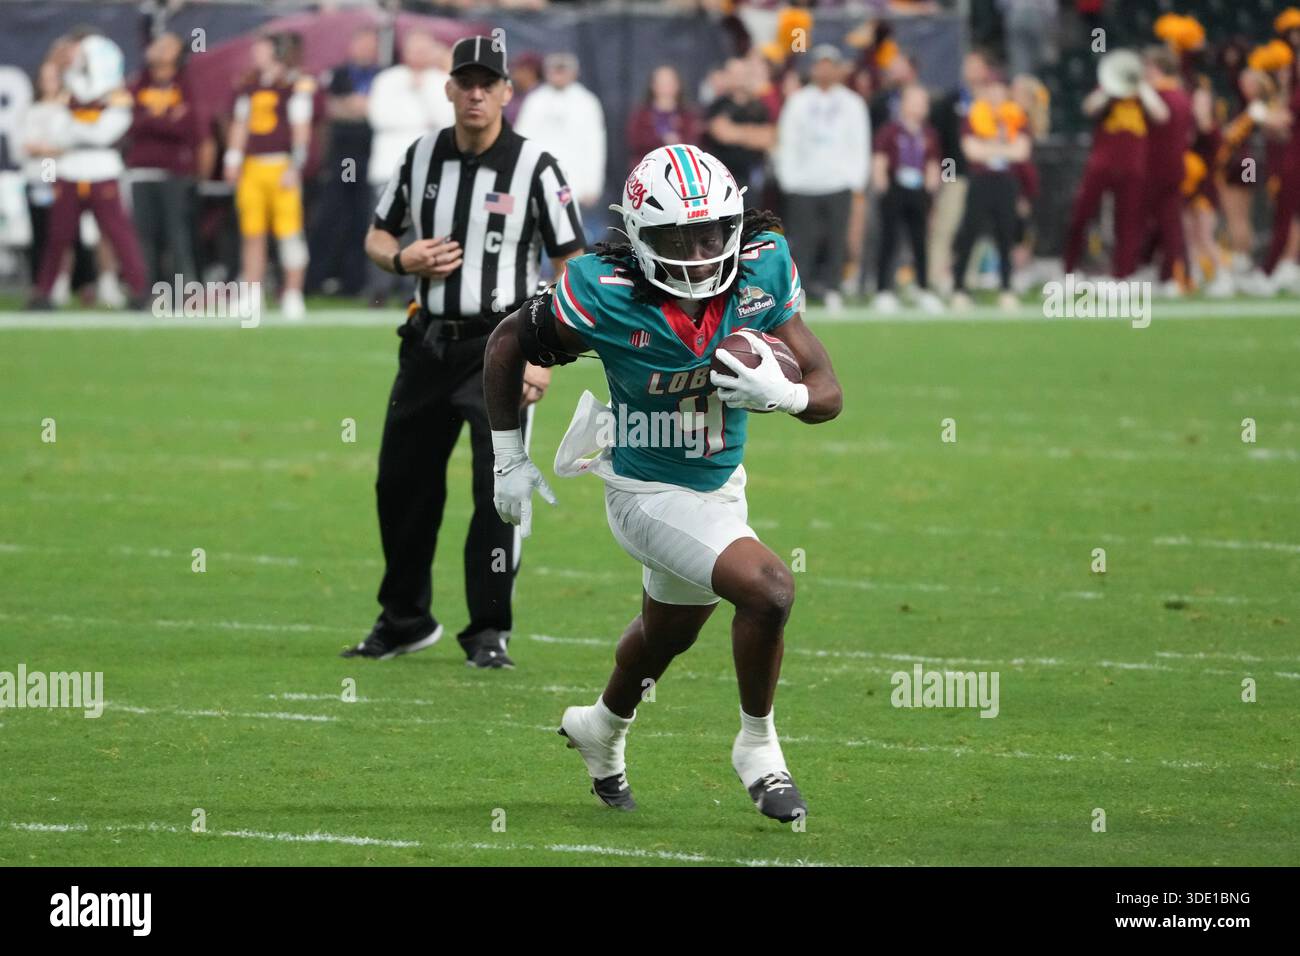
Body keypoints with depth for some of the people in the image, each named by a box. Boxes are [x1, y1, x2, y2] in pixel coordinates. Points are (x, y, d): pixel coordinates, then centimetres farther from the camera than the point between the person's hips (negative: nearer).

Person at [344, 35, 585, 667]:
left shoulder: (534, 167, -8)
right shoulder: (421, 156, 5)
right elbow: (377, 237, 17)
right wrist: (404, 260, -7)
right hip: (428, 344, 5)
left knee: (499, 489, -11)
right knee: (401, 484, 10)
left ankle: (489, 633, -1)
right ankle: (405, 621, 26)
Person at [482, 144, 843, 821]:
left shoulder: (763, 272, -17)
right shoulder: (608, 296, -27)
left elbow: (826, 393, -12)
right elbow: (508, 343, -9)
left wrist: (780, 394, -35)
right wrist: (509, 460, -4)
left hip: (721, 486, 6)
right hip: (648, 492, -6)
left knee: (668, 632, 29)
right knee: (768, 588, -25)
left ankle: (602, 729, 60)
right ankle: (757, 750, -2)